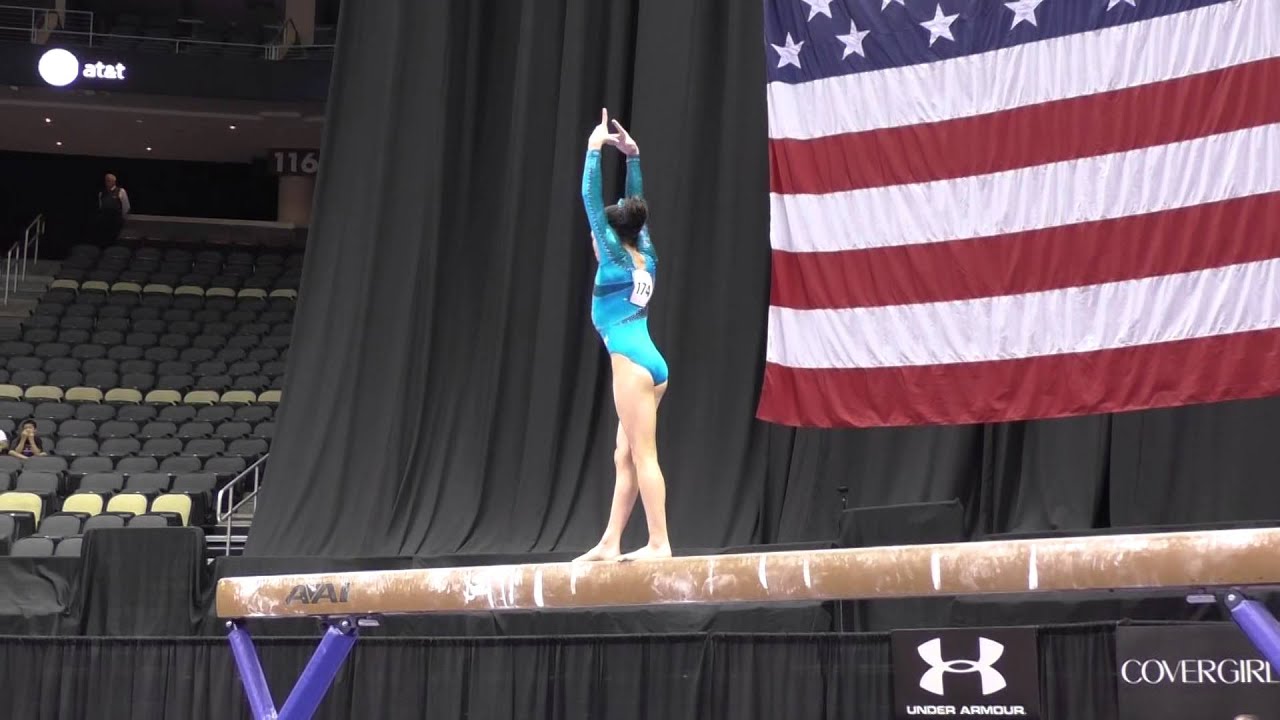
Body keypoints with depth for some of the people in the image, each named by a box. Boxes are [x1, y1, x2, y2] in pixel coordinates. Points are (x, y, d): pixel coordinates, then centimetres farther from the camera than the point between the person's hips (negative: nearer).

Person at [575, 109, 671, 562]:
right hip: (648, 363, 9)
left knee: (643, 456, -10)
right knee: (626, 458, 8)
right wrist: (631, 155, 24)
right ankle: (609, 543, 10)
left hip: (632, 364, -9)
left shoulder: (616, 259, -2)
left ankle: (659, 543, -12)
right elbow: (635, 206, 25)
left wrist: (595, 149, 2)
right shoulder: (645, 257, 15)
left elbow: (592, 200, -2)